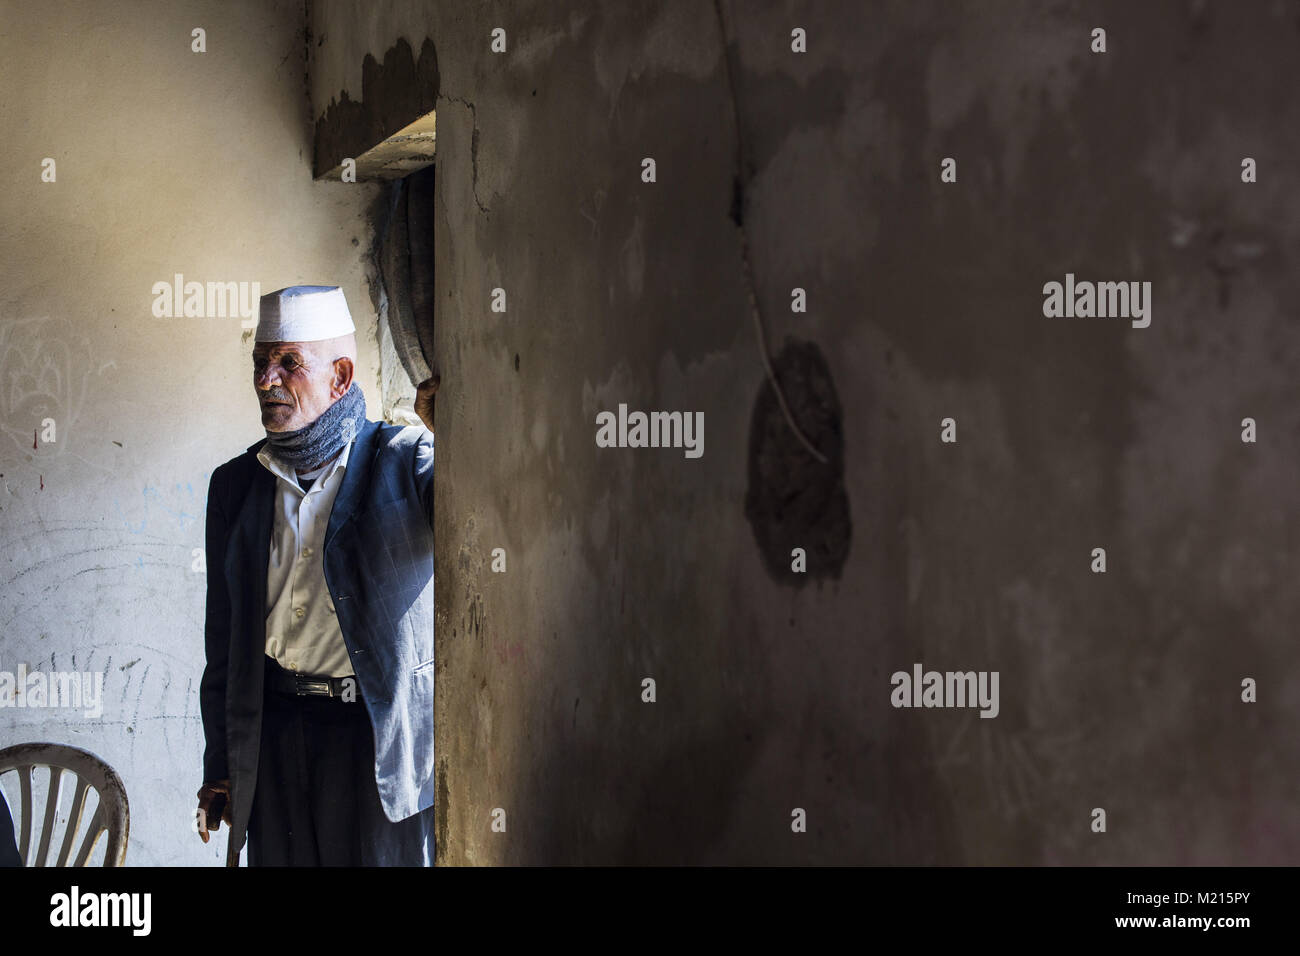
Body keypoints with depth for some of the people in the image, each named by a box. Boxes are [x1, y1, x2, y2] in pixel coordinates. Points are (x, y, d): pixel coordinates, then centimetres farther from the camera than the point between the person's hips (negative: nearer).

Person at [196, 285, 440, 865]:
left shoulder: (405, 459, -3)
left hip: (381, 735, -4)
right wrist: (218, 768, 14)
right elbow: (223, 638, 14)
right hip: (274, 731, 4)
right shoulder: (235, 483, 10)